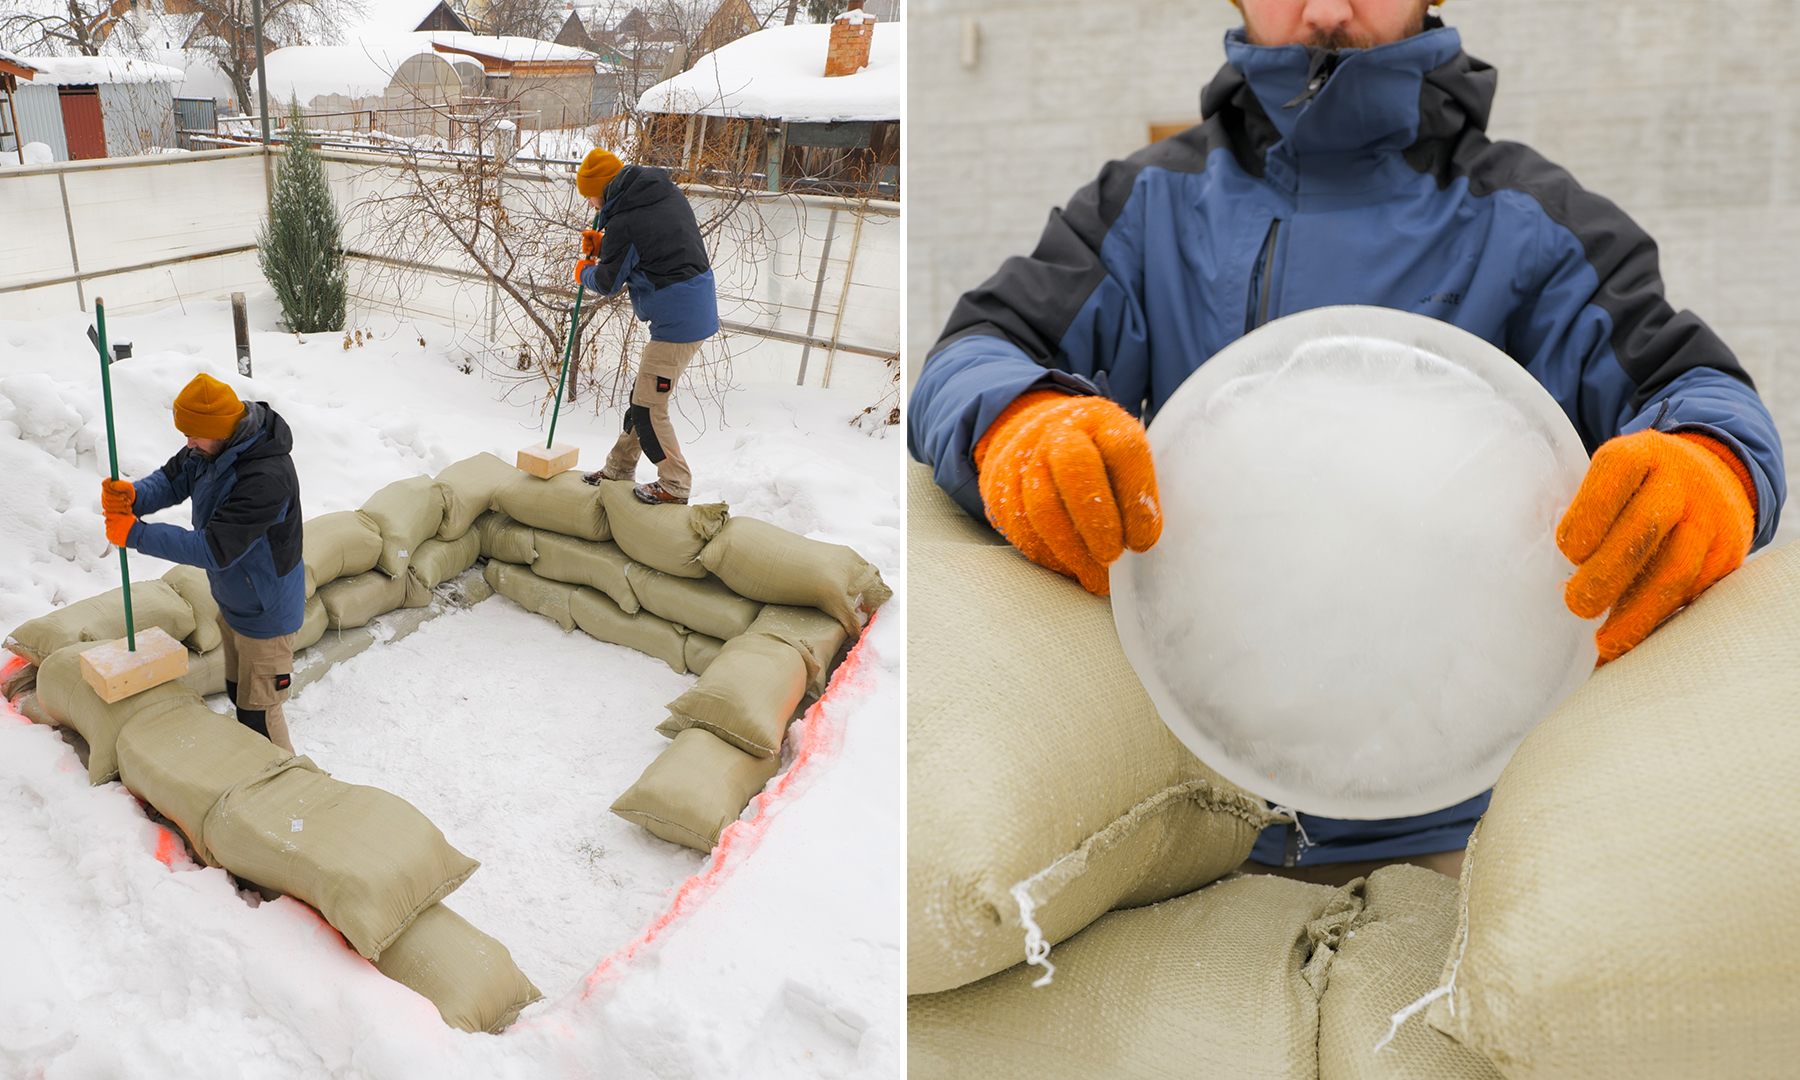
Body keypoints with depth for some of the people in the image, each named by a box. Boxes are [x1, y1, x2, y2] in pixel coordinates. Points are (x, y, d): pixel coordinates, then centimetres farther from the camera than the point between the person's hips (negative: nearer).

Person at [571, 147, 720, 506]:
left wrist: (584, 271, 17)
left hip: (677, 323, -10)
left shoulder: (624, 223, -18)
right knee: (643, 395, 19)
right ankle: (620, 468, 32)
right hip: (697, 310, 10)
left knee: (649, 408, -1)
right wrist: (602, 245, 12)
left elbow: (607, 283, -5)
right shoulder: (668, 192, 8)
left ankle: (675, 485, 8)